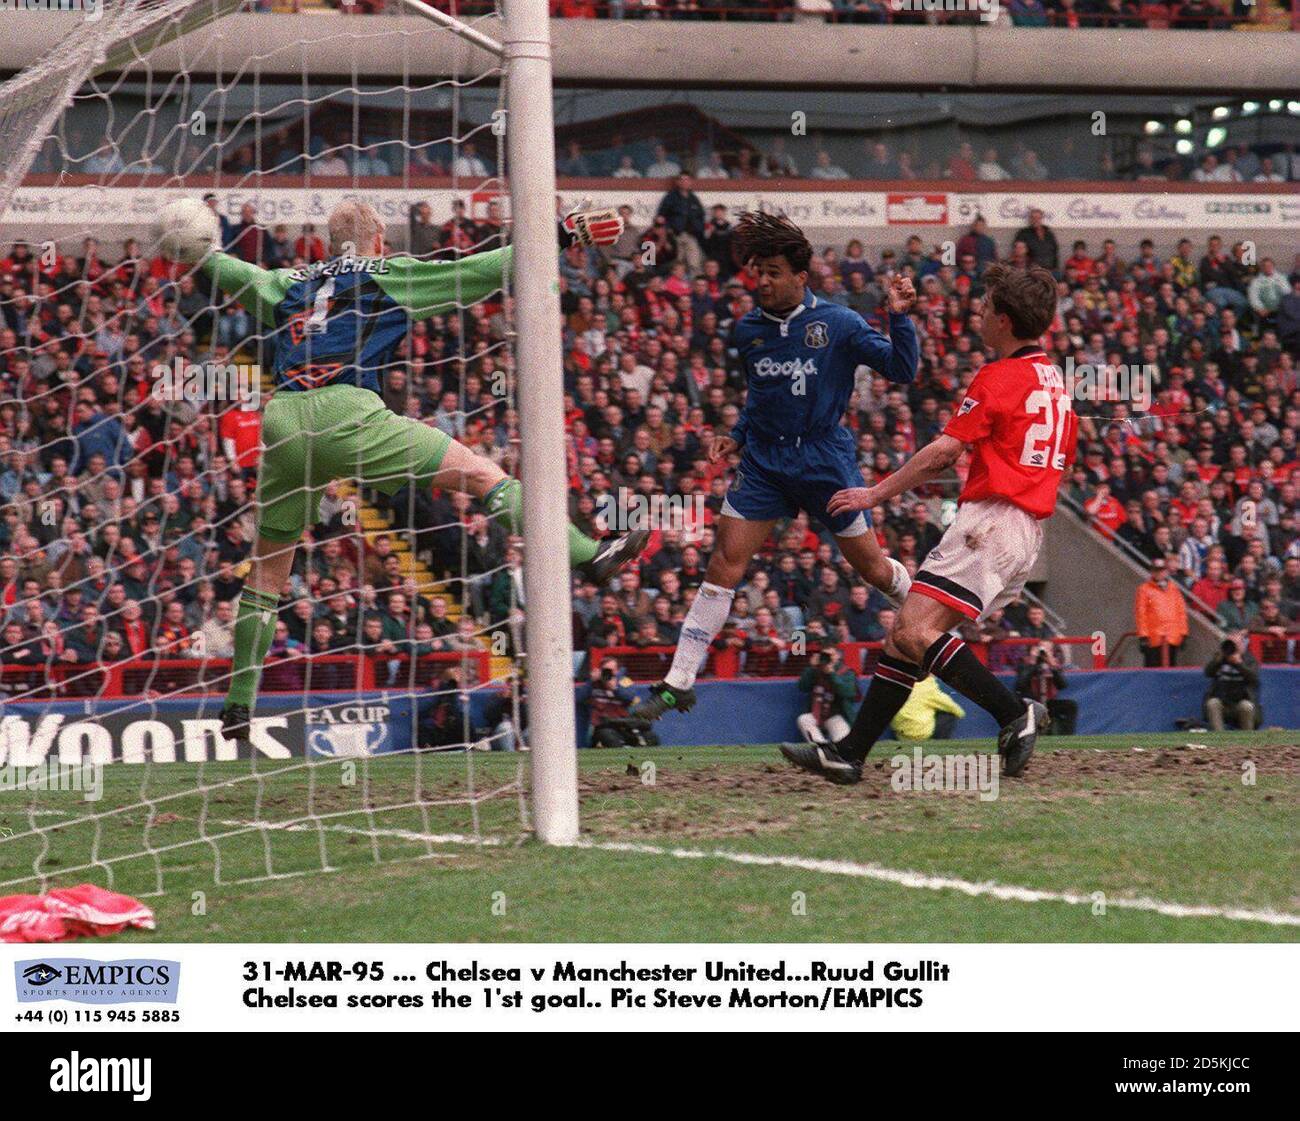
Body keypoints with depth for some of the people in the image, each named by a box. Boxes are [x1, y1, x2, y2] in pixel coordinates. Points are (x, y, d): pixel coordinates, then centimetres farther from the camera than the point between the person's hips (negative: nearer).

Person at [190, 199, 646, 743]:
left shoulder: (288, 285, 26)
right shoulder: (389, 274, 14)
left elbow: (228, 271, 41)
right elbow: (479, 270, 10)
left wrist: (205, 252, 64)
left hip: (282, 420, 5)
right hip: (346, 413, -5)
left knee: (267, 569, 16)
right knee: (484, 474, -1)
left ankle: (238, 705, 17)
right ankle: (588, 554, -12)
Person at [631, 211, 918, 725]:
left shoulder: (838, 324, -8)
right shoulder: (747, 331, 5)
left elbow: (902, 371, -8)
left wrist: (899, 317, -21)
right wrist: (738, 437, 10)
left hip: (826, 460, -3)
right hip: (763, 461, 3)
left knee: (872, 567, 6)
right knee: (725, 562, -8)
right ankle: (679, 681, -7)